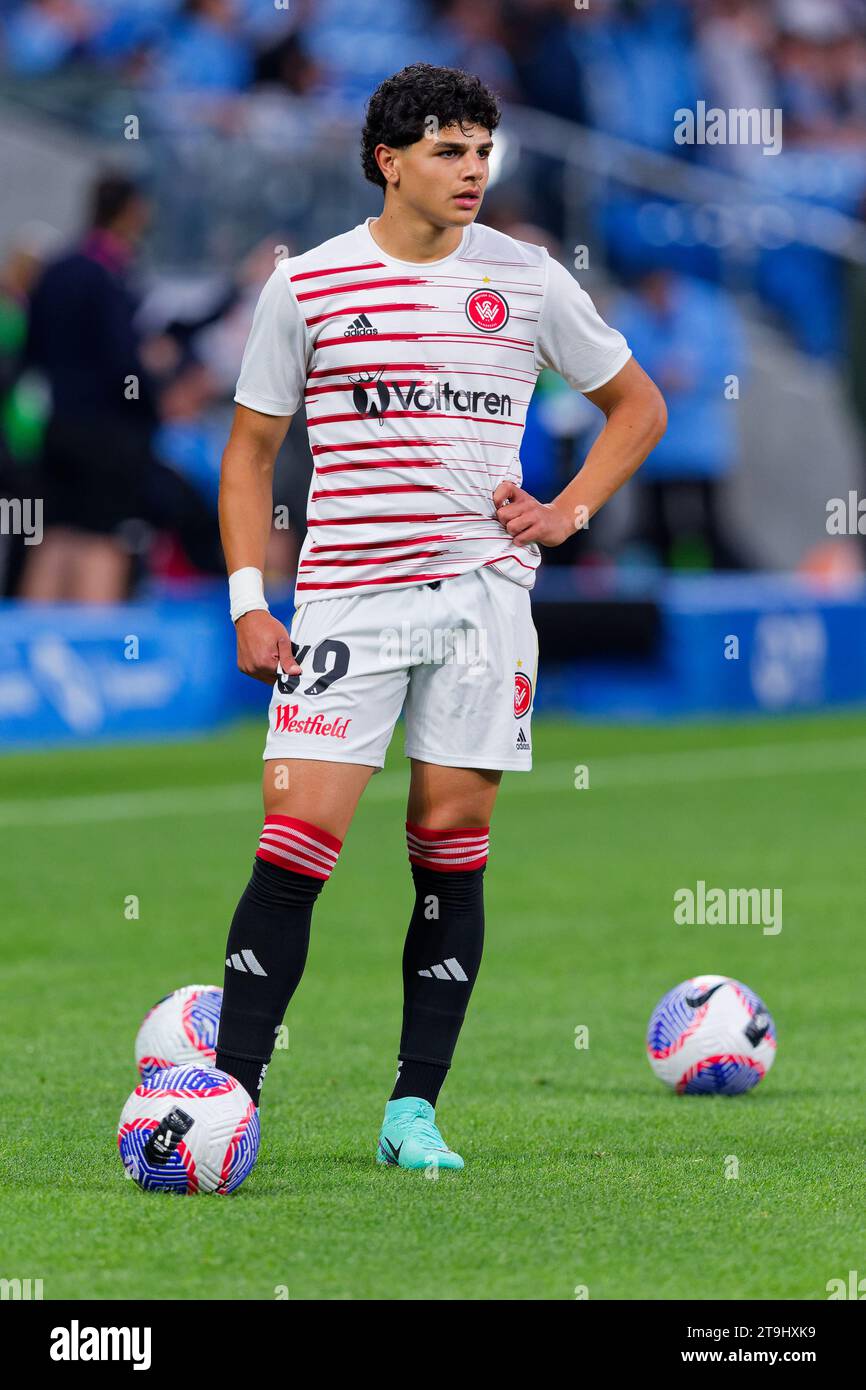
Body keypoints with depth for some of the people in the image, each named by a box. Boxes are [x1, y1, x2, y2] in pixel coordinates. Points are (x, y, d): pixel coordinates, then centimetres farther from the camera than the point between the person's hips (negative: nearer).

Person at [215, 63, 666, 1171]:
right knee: (297, 841, -10)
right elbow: (251, 448, 9)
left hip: (482, 592, 2)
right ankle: (230, 1095, -6)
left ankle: (413, 1111, 8)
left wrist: (569, 510, 4)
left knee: (451, 850, 2)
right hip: (345, 600, -2)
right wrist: (251, 602, -1)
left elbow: (637, 405, 18)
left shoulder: (528, 281, 6)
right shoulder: (305, 285, 2)